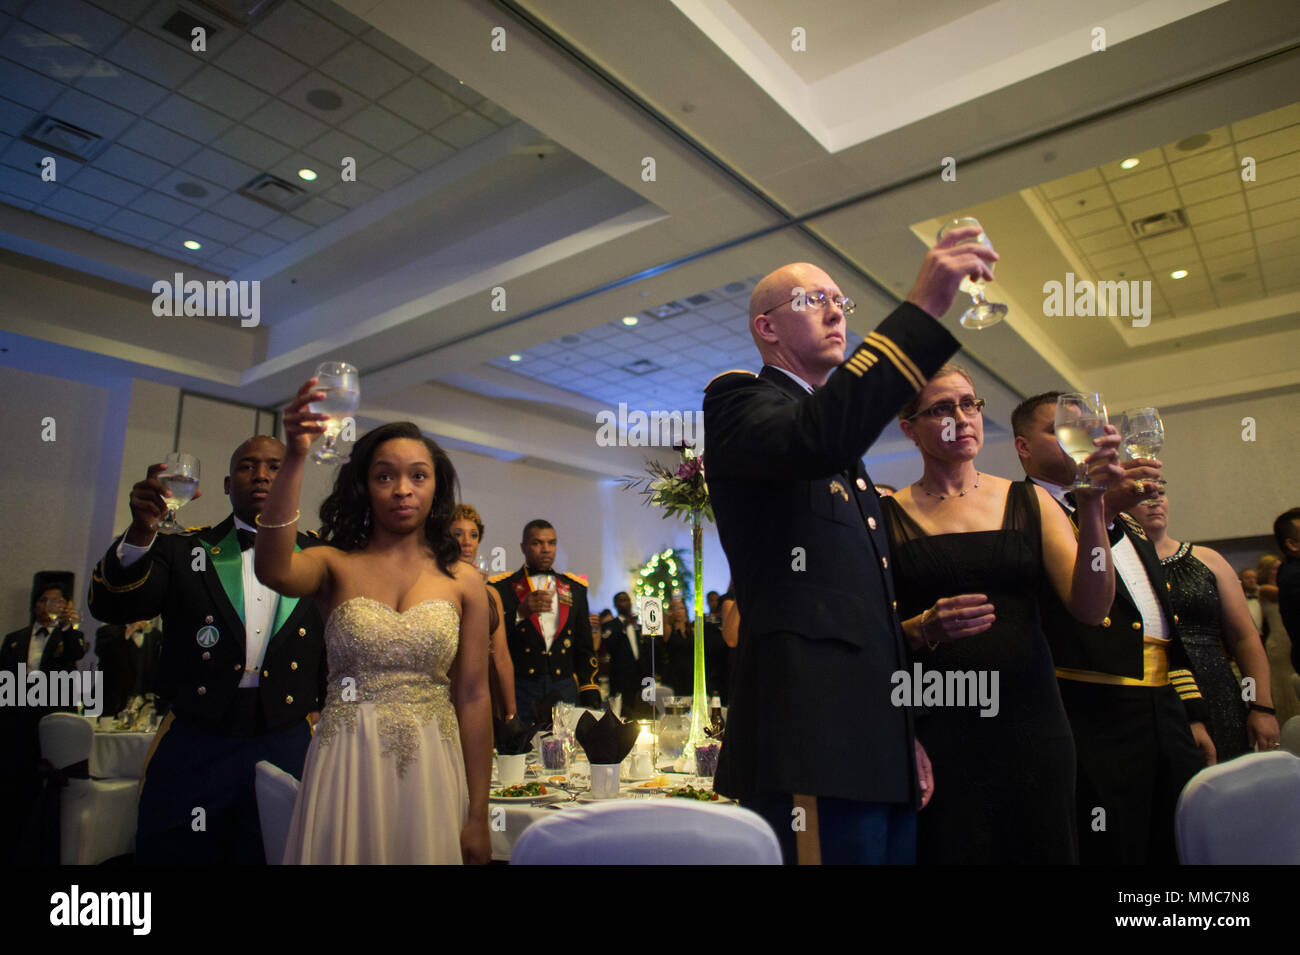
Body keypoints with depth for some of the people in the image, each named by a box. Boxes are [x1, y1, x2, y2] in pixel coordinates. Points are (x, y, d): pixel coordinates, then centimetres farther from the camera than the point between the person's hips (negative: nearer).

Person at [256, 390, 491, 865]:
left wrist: (478, 817, -2)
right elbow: (271, 569, -23)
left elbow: (473, 696, -1)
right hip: (346, 769, 0)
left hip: (430, 772, 1)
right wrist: (295, 458, -31)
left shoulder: (463, 579, 1)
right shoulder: (334, 565, 1)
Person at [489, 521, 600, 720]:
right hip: (519, 691, -3)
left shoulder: (574, 587, 14)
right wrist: (520, 612, -19)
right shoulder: (502, 587, 3)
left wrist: (590, 695, 9)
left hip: (565, 689, 3)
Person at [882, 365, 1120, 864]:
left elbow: (1091, 608, -5)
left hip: (1029, 717, 2)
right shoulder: (888, 515, 0)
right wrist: (924, 629, -20)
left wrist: (1090, 504, -14)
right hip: (934, 727, -2)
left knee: (1039, 847, 10)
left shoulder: (1030, 502, 6)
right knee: (949, 848, 4)